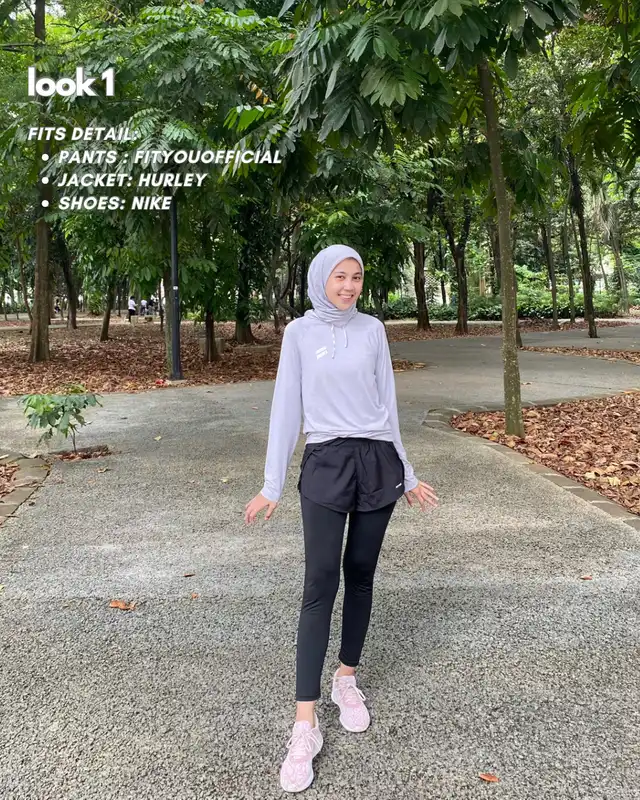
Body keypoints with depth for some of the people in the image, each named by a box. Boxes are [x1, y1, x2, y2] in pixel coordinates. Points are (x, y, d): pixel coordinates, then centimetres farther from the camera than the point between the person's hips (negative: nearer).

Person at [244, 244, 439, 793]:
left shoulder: (373, 330, 7)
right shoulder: (300, 333, 2)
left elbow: (386, 405, 12)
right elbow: (287, 409, 1)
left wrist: (406, 474, 15)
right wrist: (272, 485, 0)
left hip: (378, 462, 3)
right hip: (327, 464, -2)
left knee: (361, 575, 10)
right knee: (321, 583, -8)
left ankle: (347, 680, 29)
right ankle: (305, 724, -4)